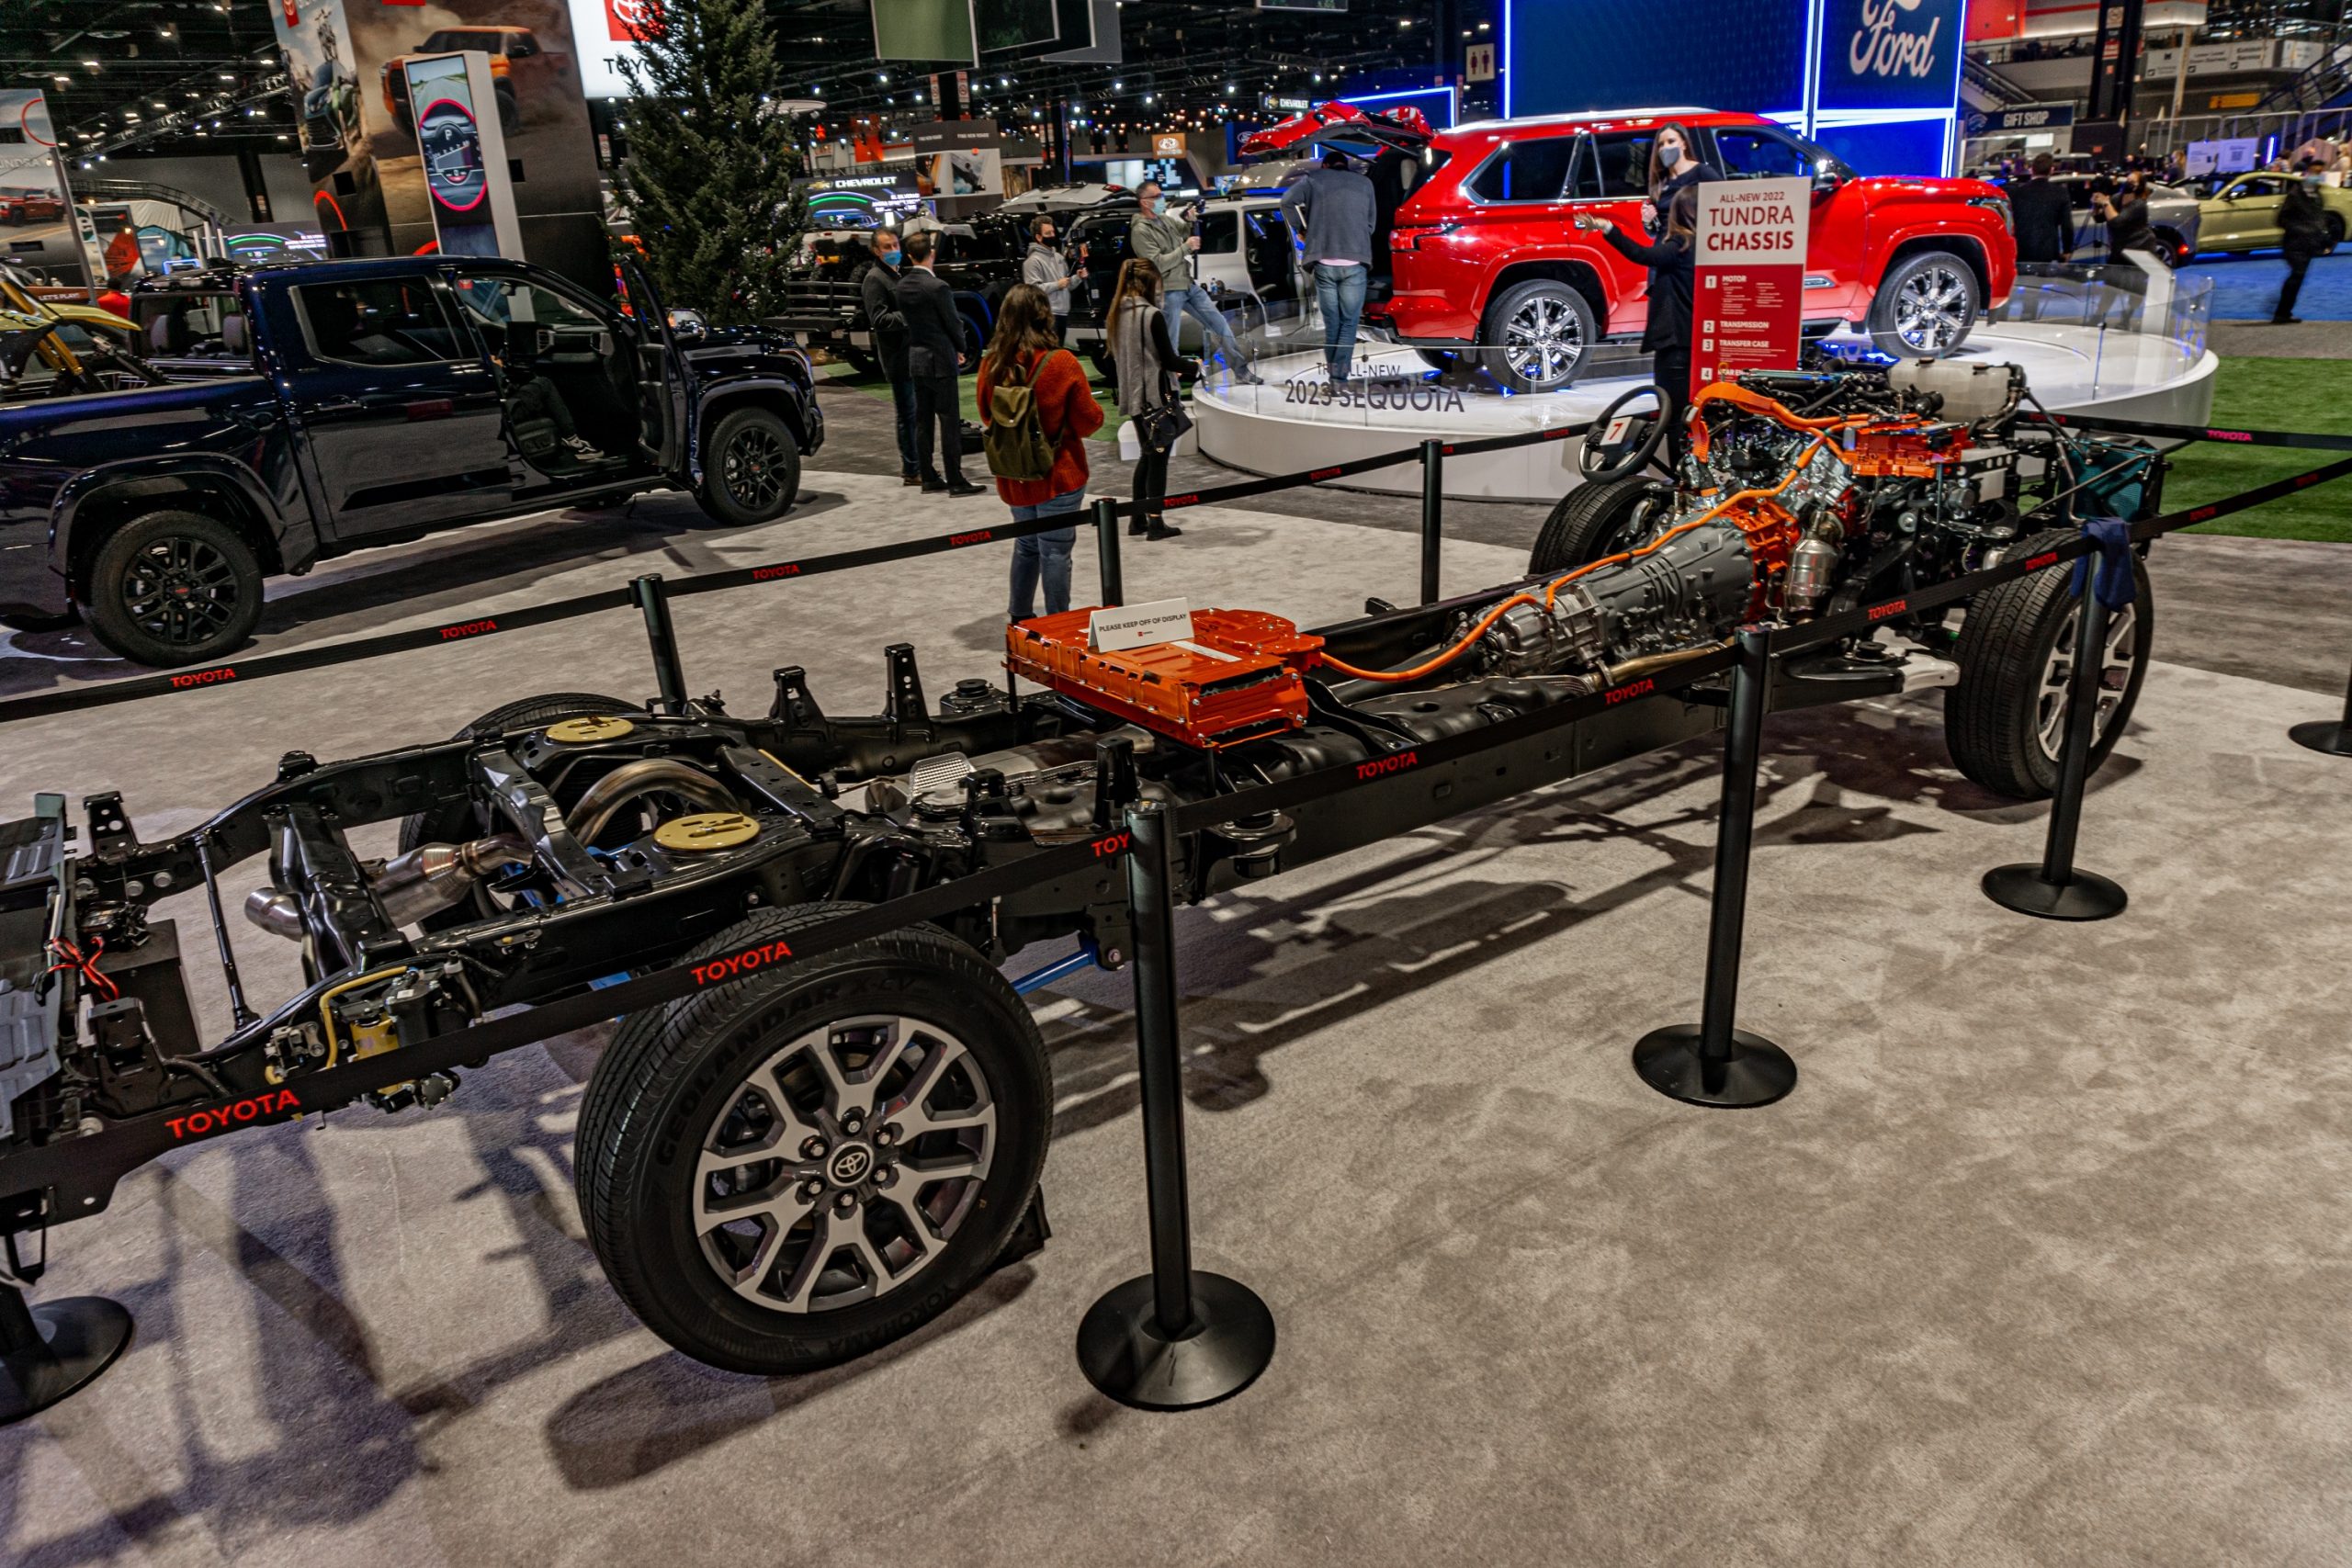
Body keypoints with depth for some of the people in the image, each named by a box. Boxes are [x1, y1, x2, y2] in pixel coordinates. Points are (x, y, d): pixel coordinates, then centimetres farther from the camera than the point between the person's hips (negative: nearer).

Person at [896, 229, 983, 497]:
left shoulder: (903, 286, 4)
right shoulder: (937, 287, -17)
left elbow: (907, 318, 10)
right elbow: (953, 323, -12)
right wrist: (960, 349, 8)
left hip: (915, 360, 7)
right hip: (940, 359, -7)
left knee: (923, 421, 10)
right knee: (949, 421, -4)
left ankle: (929, 479, 13)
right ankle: (955, 481, -4)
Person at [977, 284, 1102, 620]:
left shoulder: (991, 365, -6)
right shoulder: (1062, 363, -17)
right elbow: (1089, 421, -9)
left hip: (1013, 477, 5)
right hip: (1059, 476, -4)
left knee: (1026, 544, 22)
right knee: (1055, 551, 4)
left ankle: (1019, 615, 31)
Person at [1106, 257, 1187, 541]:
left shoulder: (1115, 315, 5)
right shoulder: (1152, 315, -16)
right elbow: (1169, 359, -12)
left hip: (1132, 396, 7)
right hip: (1157, 395, -7)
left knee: (1148, 454, 19)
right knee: (1158, 457, 2)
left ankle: (1137, 519, 20)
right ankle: (1155, 523, 3)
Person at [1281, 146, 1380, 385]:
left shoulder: (1314, 178, 12)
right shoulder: (1364, 183, 16)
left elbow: (1288, 199, -1)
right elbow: (1371, 224, 17)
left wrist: (1300, 229, 11)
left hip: (1324, 262, 0)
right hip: (1355, 262, 0)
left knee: (1331, 323, 9)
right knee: (1348, 323, 2)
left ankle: (1334, 376, 9)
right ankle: (1340, 377, -10)